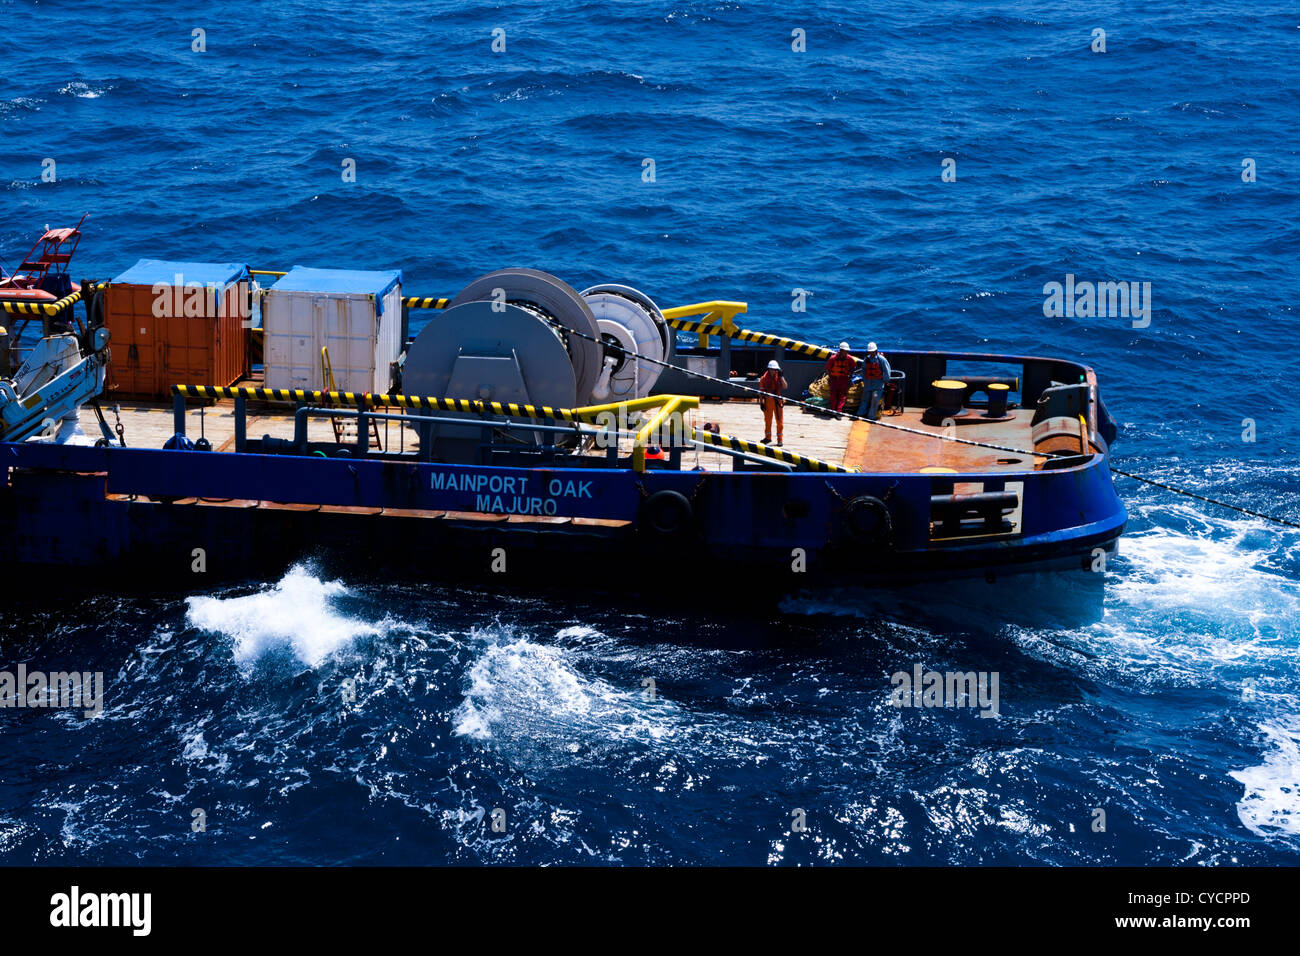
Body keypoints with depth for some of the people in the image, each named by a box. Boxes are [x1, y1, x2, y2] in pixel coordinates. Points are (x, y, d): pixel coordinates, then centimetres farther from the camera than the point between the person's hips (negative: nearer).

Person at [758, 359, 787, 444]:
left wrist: (781, 376, -18)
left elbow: (785, 386, -13)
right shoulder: (764, 378, 0)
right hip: (768, 401, 0)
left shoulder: (779, 377, 2)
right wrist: (761, 402, -2)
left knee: (779, 420, 1)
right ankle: (768, 437, 26)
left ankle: (780, 439, 8)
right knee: (767, 420, 11)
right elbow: (761, 391, 3)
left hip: (778, 401, 0)